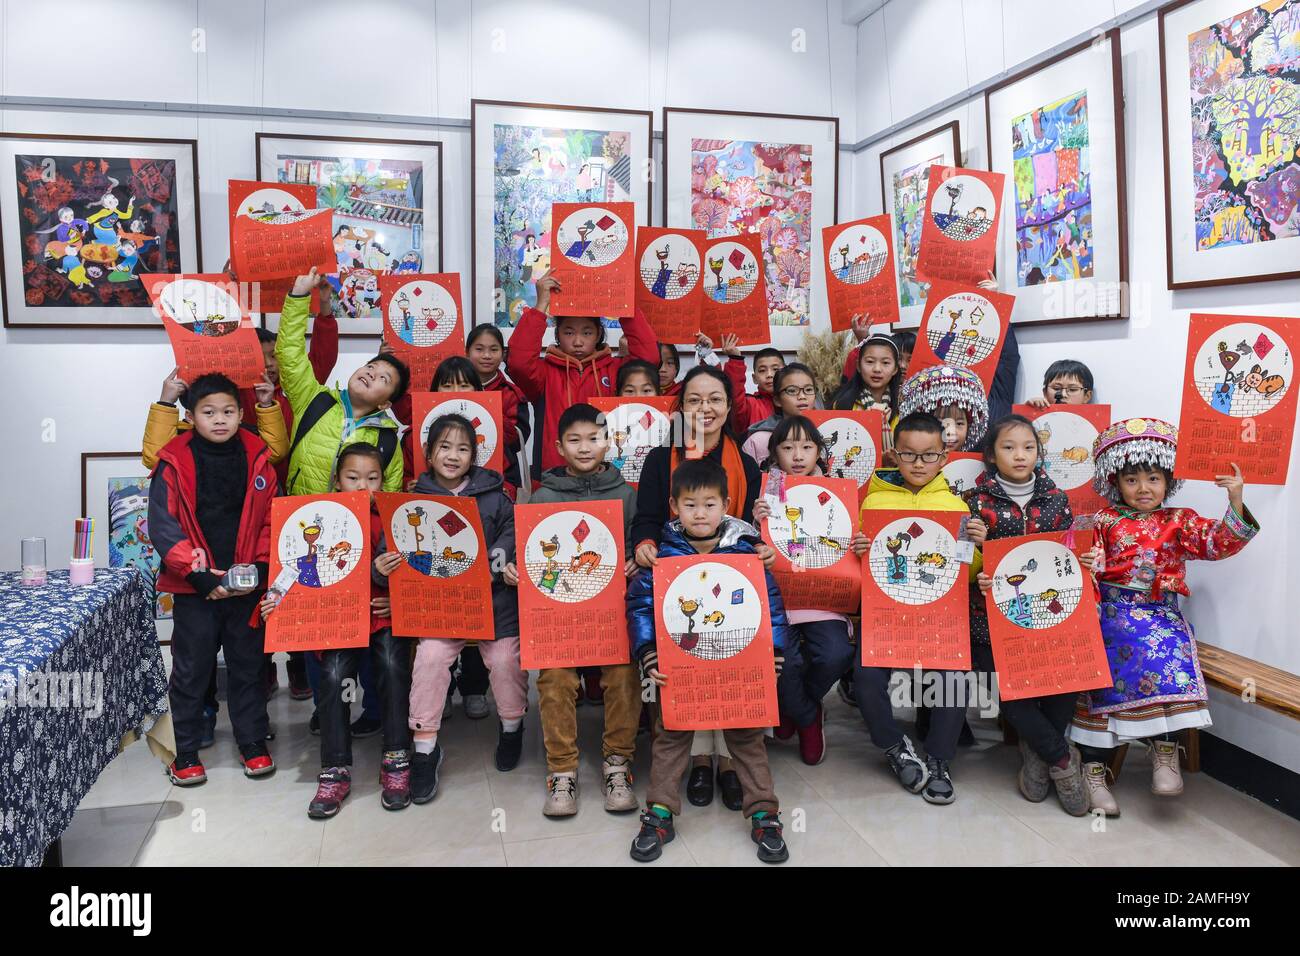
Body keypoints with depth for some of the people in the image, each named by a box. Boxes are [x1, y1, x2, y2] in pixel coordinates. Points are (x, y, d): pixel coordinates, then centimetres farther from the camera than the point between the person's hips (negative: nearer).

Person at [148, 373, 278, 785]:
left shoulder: (257, 458, 0)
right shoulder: (174, 462, -6)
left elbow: (272, 519, 2)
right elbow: (162, 526, -10)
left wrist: (260, 567, -10)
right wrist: (198, 573, -18)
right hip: (194, 587, -1)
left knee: (248, 666, 12)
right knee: (191, 669, 9)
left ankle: (253, 743, 26)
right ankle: (186, 752, 23)